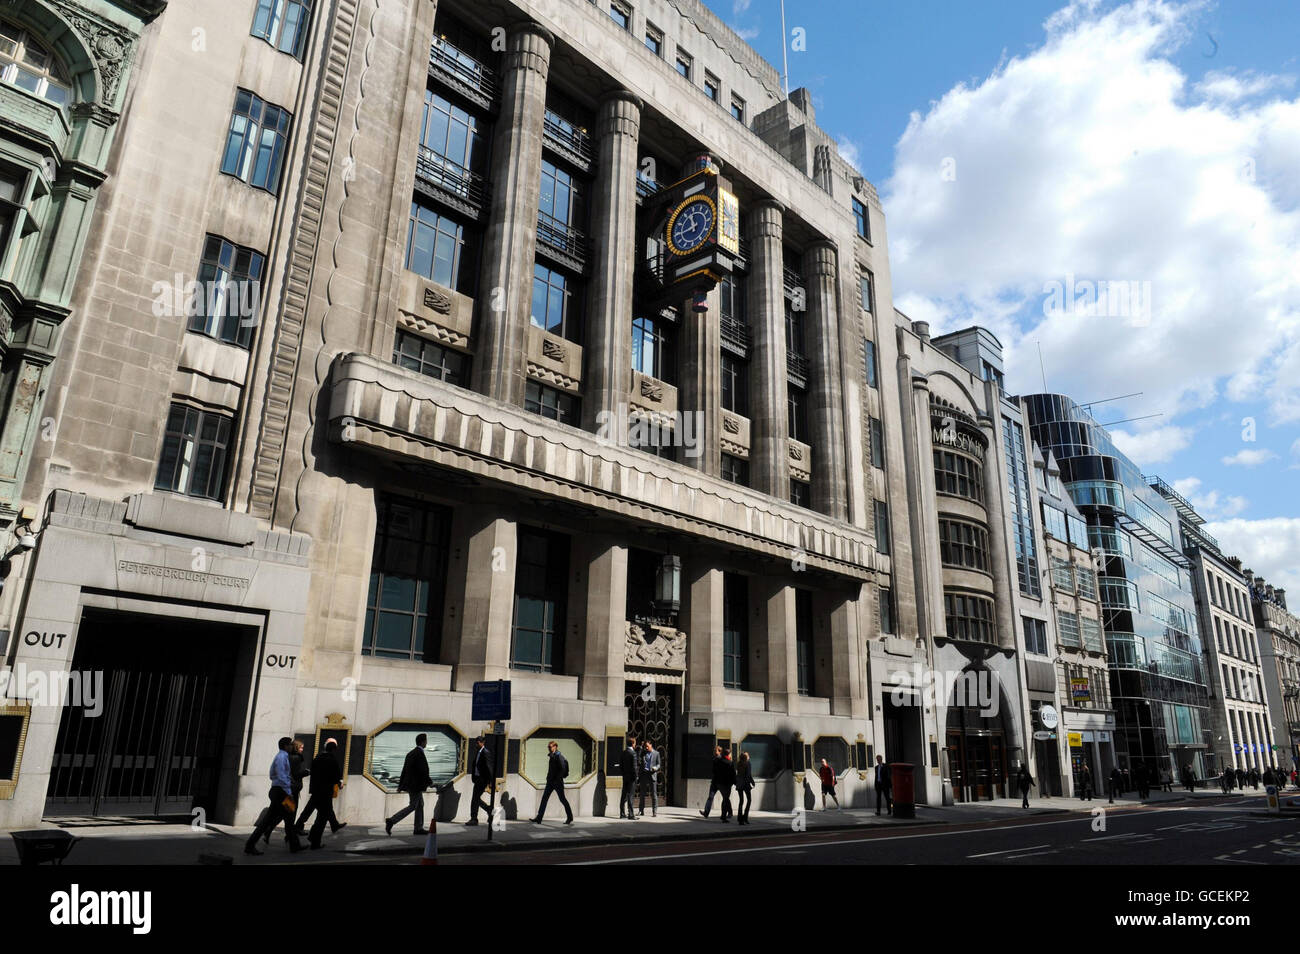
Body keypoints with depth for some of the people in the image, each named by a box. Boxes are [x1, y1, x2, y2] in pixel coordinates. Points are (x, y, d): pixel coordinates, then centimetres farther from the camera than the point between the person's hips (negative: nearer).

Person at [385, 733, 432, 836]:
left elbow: (404, 770, 12)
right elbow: (423, 771, -20)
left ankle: (419, 828, 14)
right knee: (412, 806, -4)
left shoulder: (411, 753, 12)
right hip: (415, 785, -9)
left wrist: (400, 785, 13)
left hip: (410, 784, 9)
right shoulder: (419, 754, -17)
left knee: (420, 804, 13)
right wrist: (430, 782, -6)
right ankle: (391, 821, -10)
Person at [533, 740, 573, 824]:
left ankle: (570, 818, 13)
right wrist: (549, 778, 15)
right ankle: (538, 819, 2)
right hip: (550, 781, 9)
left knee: (562, 799, 1)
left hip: (557, 782, -9)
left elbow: (563, 769, -21)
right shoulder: (552, 756, 12)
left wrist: (557, 778, -20)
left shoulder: (558, 756, -14)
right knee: (544, 798, 2)